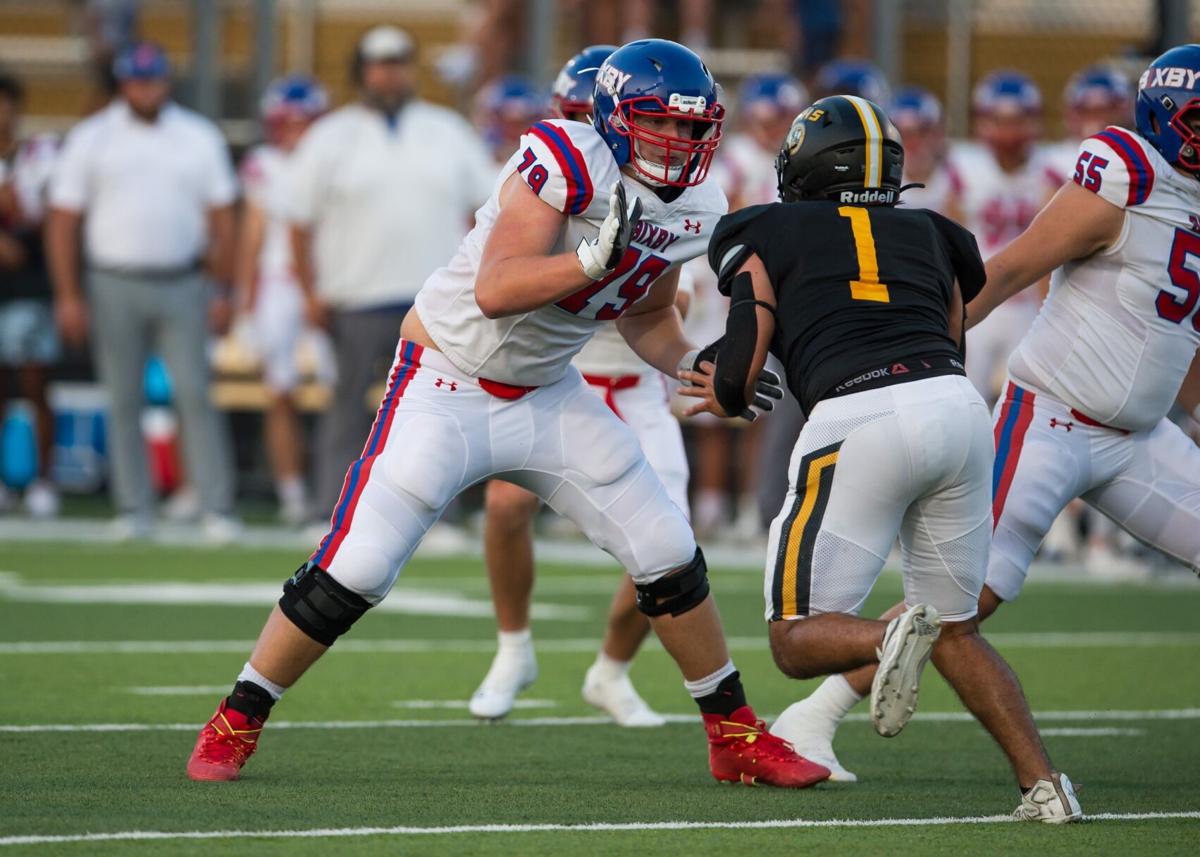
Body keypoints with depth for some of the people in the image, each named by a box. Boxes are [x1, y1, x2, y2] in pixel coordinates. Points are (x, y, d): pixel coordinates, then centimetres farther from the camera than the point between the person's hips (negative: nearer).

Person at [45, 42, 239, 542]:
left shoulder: (200, 138, 8)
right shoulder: (90, 139, 3)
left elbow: (221, 219, 9)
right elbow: (63, 221, 2)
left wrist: (222, 291, 2)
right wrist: (68, 298, -5)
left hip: (182, 286, 0)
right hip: (114, 288, 0)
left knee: (195, 395, -7)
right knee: (123, 401, 2)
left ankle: (218, 510, -9)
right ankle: (133, 511, 8)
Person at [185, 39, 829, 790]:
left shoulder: (692, 210, -1)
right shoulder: (564, 162, -24)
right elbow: (495, 292, -31)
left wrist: (695, 364, -2)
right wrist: (597, 256, -41)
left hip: (545, 392, 7)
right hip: (447, 383, -6)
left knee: (669, 556, 1)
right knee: (354, 571, -11)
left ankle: (737, 739, 16)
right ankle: (233, 727, 6)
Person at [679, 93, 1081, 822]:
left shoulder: (769, 238, 15)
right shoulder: (929, 237, 26)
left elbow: (740, 370, 6)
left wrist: (728, 398, 30)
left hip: (857, 421, -4)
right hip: (958, 406, 4)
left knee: (798, 639, 6)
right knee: (957, 630, 19)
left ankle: (888, 638, -25)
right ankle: (1043, 782, 4)